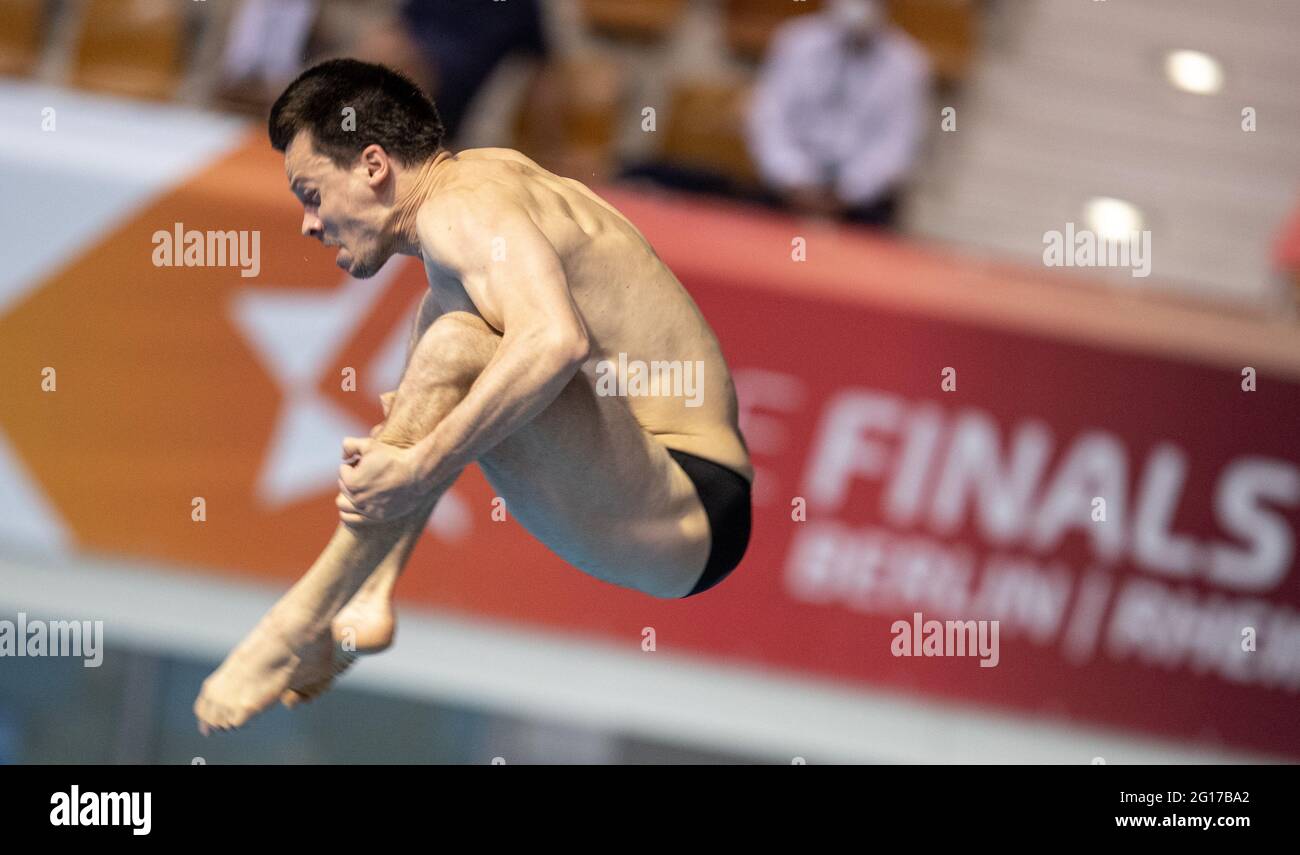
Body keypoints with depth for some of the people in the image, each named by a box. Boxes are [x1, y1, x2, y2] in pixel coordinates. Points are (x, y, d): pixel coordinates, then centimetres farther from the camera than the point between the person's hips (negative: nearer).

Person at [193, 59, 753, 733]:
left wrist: (420, 466, -31)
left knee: (454, 349, -27)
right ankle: (368, 597, 4)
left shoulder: (460, 210, -15)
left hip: (691, 523, -11)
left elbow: (558, 340, -35)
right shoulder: (488, 169, 14)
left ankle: (304, 620, -19)